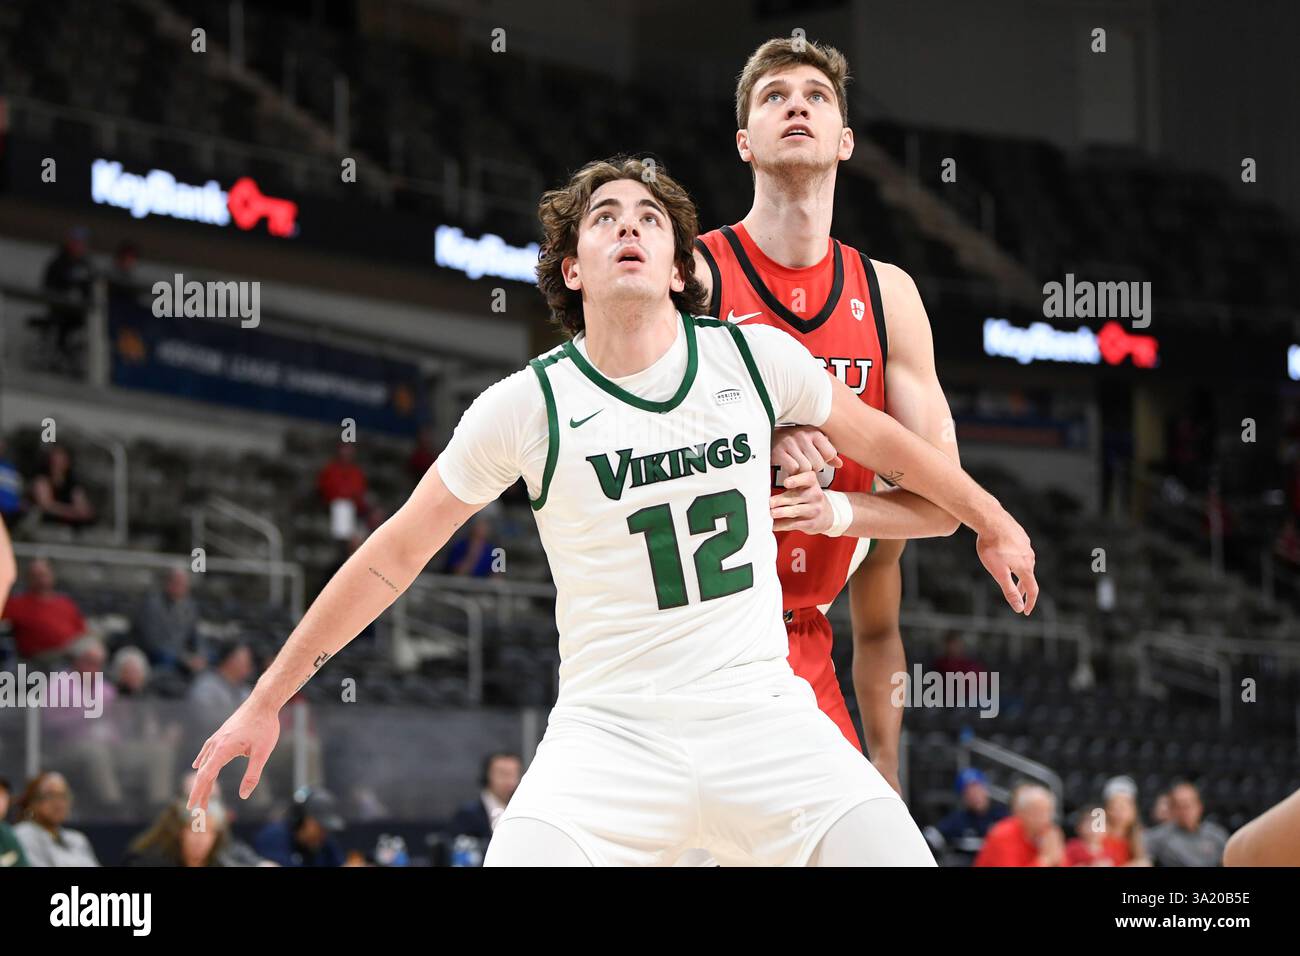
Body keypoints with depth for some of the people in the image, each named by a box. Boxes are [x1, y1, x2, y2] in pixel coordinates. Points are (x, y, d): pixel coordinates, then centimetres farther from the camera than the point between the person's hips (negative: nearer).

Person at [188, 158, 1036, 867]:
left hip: (763, 715, 2)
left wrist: (992, 522, 33)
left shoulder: (756, 357, 2)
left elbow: (878, 437, 21)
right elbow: (393, 557, 4)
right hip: (610, 732, -2)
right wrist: (266, 701, 6)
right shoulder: (528, 406, -4)